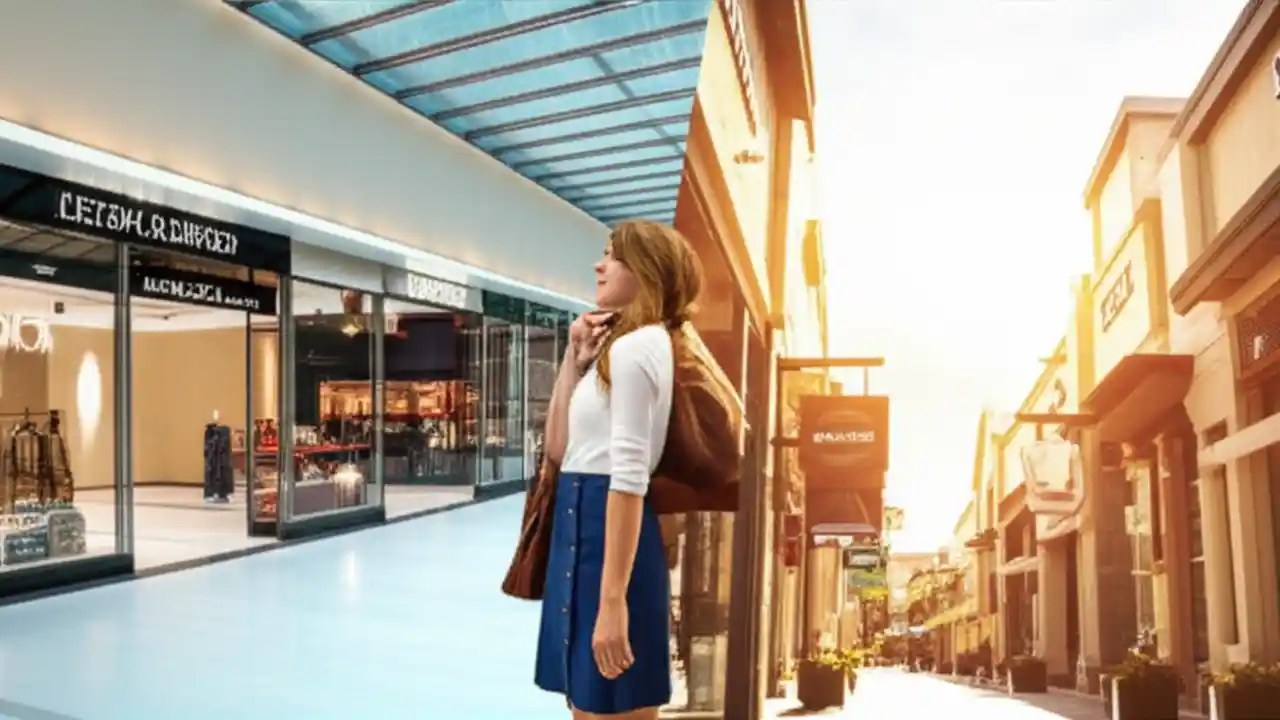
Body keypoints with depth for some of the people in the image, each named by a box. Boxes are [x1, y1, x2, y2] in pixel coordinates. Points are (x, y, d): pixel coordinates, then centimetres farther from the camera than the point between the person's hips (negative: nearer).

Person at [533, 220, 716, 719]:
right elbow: (559, 450, 17)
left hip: (608, 532, -10)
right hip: (584, 528, 10)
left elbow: (629, 478, -21)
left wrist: (613, 599, -24)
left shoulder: (633, 347, -12)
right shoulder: (618, 348, 19)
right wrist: (574, 360, 11)